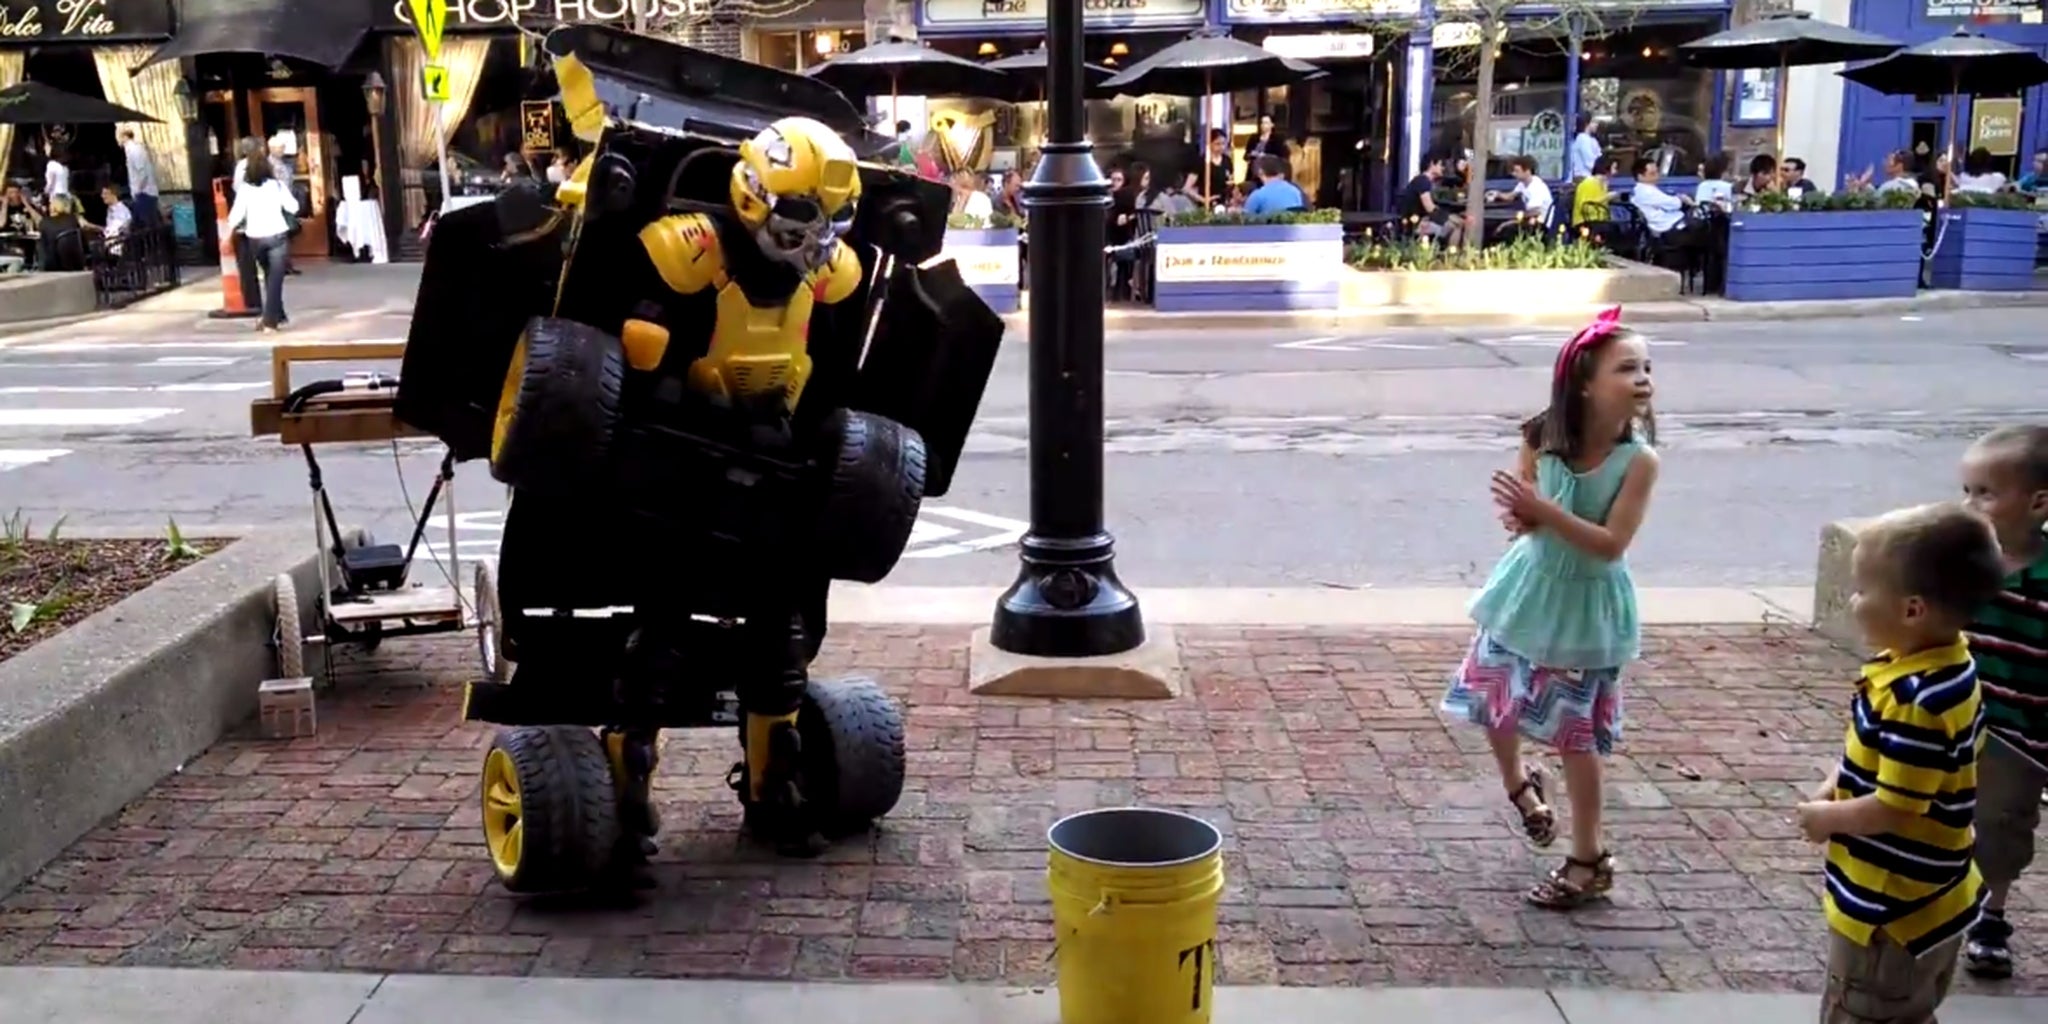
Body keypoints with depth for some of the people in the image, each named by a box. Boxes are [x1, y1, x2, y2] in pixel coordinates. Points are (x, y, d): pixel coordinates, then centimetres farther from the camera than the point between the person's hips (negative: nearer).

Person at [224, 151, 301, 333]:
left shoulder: (245, 189, 0)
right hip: (277, 236, -2)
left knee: (269, 277, 20)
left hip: (255, 238, 2)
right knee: (275, 279, -2)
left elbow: (237, 214, -4)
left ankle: (277, 316, 24)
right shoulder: (277, 185, -1)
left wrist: (228, 236, 7)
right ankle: (270, 321, -9)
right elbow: (293, 207, 0)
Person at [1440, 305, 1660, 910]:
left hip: (1587, 606, -3)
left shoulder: (1638, 459, -19)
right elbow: (1521, 517, -6)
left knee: (1576, 731, 3)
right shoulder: (1543, 441, -11)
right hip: (1532, 589, 3)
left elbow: (1611, 543, -23)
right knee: (1491, 701, 12)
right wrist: (1518, 515, -30)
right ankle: (1518, 783, 45)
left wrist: (1544, 511, -32)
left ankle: (1589, 860, 20)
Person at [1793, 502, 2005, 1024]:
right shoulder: (1944, 665, 0)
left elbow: (1896, 808, -27)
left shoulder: (1916, 700, -31)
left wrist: (1827, 818, -11)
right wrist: (1832, 786, 1)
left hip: (1894, 910, -10)